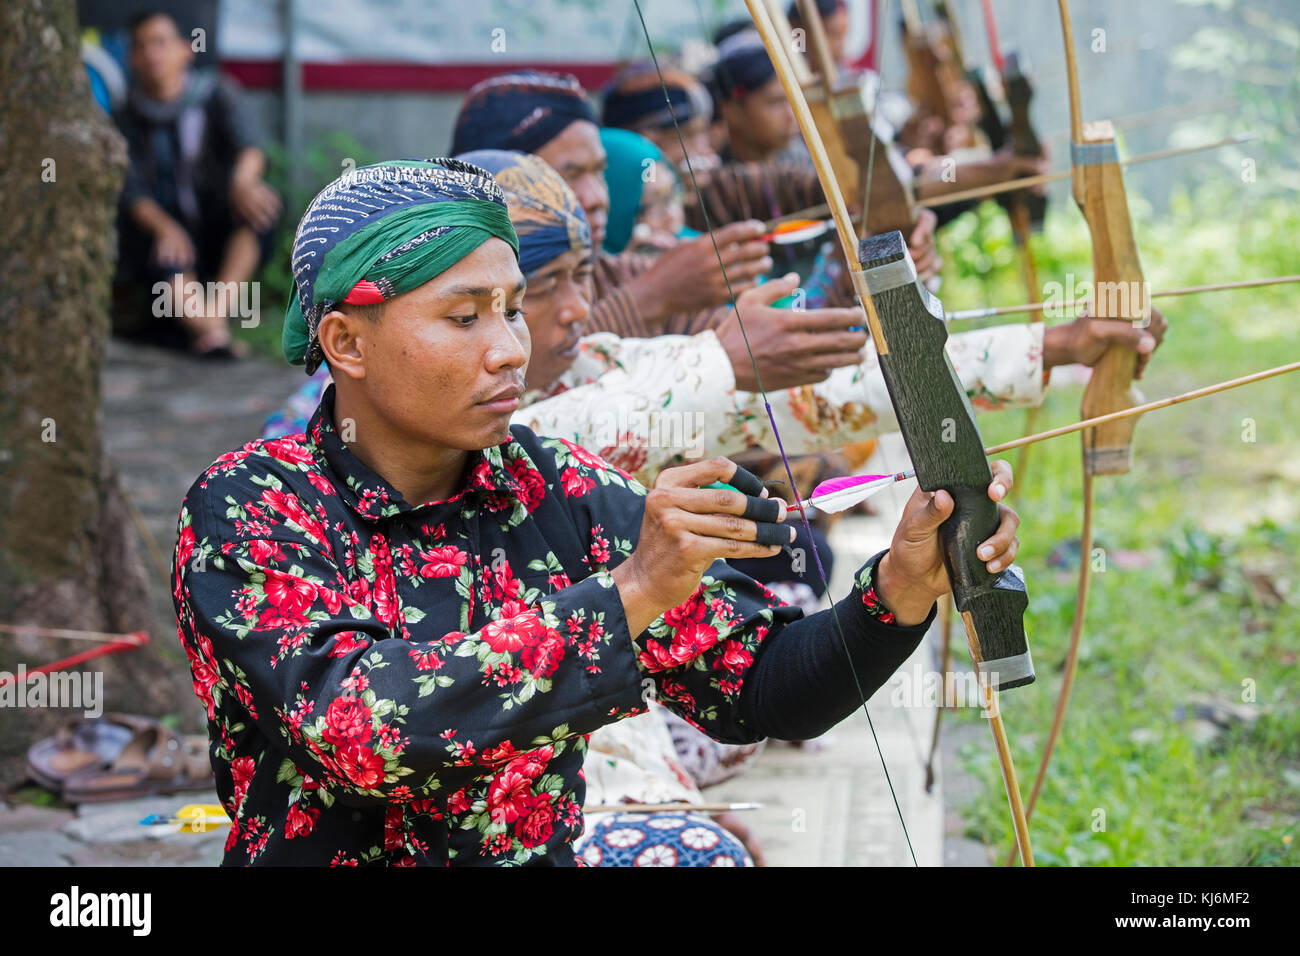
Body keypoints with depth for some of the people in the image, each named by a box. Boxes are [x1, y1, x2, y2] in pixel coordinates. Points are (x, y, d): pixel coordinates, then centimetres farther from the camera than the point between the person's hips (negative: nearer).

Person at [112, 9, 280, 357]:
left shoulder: (215, 94, 3)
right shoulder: (128, 120, 3)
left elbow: (247, 146, -15)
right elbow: (133, 194, -8)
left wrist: (243, 180, -40)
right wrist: (165, 228, -30)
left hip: (223, 234, 0)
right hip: (168, 235, 0)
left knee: (257, 202, -30)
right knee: (164, 263, -34)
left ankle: (216, 308, -39)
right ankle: (216, 331, -49)